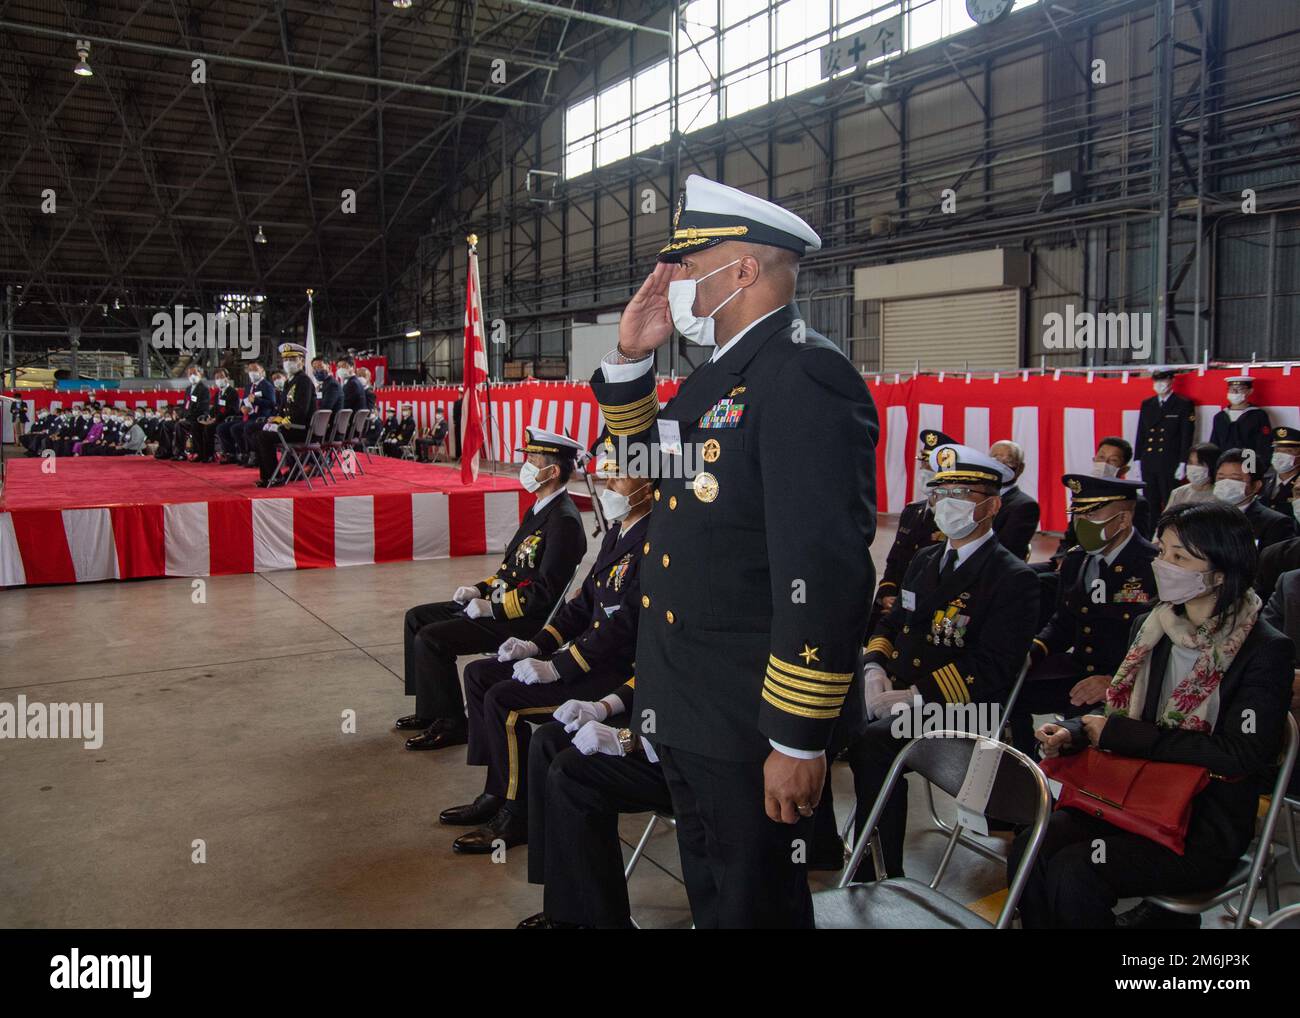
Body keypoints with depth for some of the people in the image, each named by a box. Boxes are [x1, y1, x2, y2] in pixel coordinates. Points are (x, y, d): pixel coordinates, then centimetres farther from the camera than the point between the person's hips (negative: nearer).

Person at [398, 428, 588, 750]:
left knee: (431, 639, -18)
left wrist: (492, 608, -18)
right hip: (500, 603, 11)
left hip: (527, 621, -11)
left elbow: (546, 594, -25)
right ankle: (430, 710, 19)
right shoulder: (540, 508, 11)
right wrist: (480, 589, 5)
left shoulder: (563, 521, -21)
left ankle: (451, 724, -1)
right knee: (417, 618, 12)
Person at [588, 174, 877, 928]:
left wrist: (799, 742, -24)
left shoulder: (806, 377, -21)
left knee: (755, 906, 11)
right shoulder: (722, 374, 10)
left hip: (752, 726, -9)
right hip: (689, 715, 9)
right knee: (711, 897, 24)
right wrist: (632, 357, 8)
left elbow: (825, 574, -27)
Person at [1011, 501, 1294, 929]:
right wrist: (1071, 734, -7)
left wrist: (1119, 733, -17)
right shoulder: (1150, 627, 7)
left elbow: (1241, 754, -19)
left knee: (1073, 873, -25)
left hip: (1205, 830, -5)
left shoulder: (1266, 651, -10)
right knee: (1028, 851, -16)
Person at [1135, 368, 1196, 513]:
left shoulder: (1184, 404, 1)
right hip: (1148, 464, 4)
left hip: (1171, 464, -4)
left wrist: (1182, 463, -10)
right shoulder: (1146, 404, 14)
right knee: (1151, 506, 5)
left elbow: (1186, 437, -4)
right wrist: (1138, 461, 9)